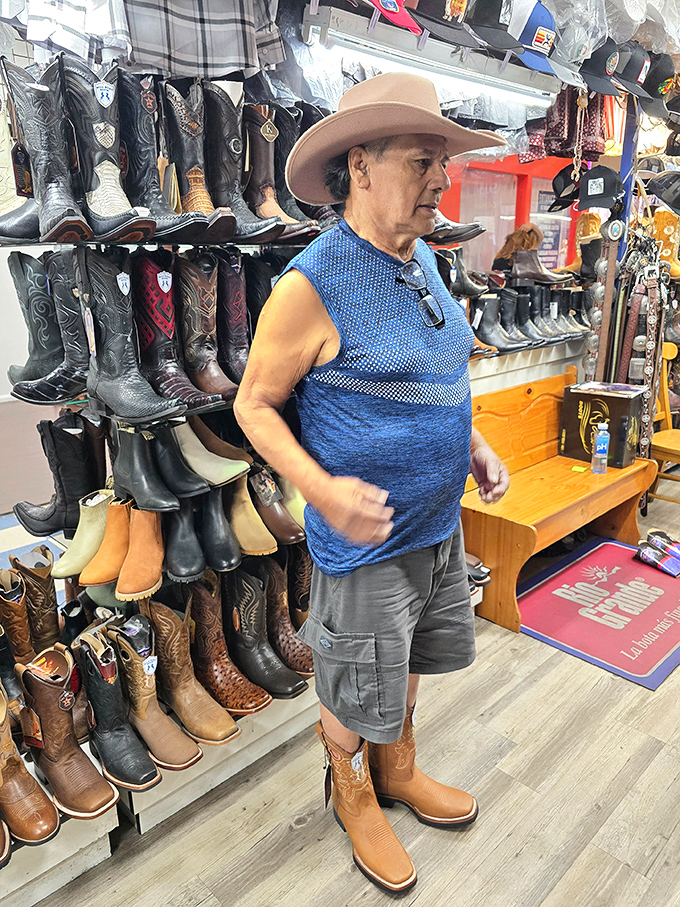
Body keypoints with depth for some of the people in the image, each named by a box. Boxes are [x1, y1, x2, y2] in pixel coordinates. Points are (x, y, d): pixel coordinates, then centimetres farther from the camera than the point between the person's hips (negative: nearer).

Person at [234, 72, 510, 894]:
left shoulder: (423, 260, 4)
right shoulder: (310, 285, -20)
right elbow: (254, 404, -14)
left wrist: (472, 443, 4)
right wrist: (324, 491, -27)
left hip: (439, 526, 8)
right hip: (365, 542, -7)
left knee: (406, 667, 27)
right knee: (355, 698, 15)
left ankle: (399, 772, 53)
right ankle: (353, 797, 45)